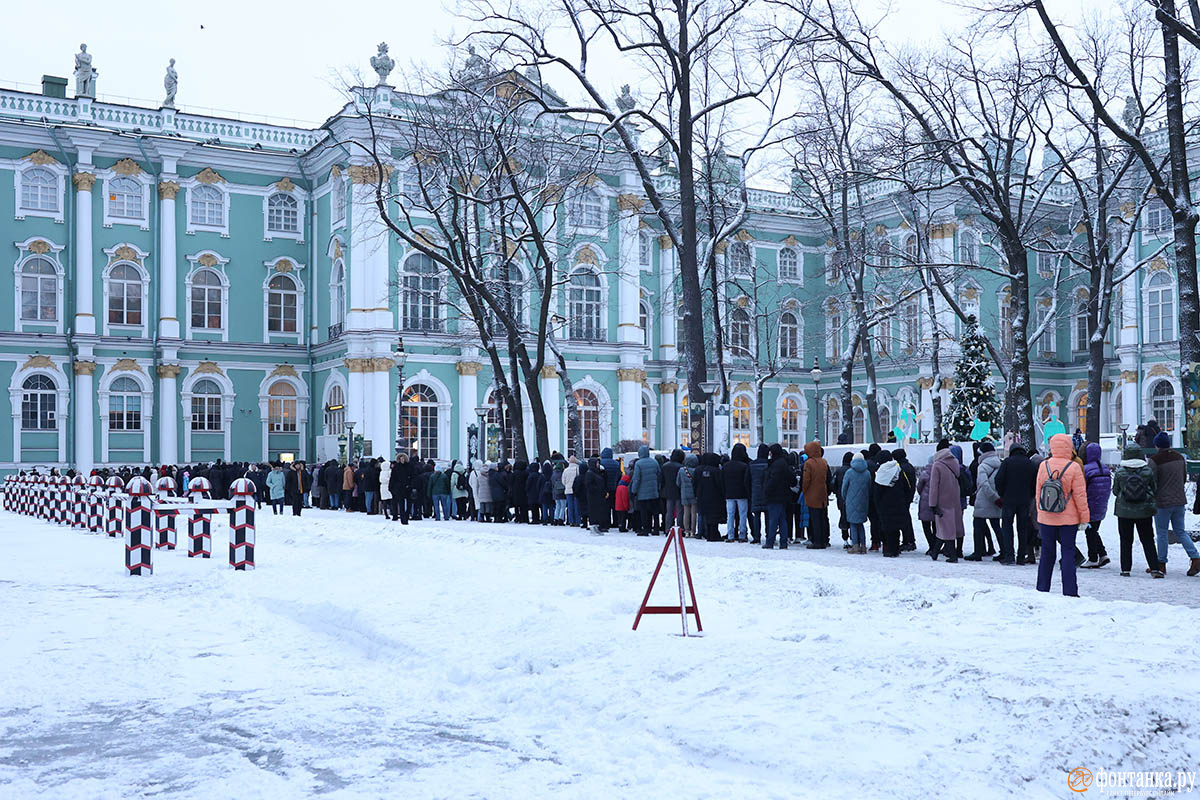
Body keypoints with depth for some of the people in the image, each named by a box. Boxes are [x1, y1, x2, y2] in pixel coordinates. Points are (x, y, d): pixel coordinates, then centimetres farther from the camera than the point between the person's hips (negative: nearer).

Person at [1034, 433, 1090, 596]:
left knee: (1047, 554, 11)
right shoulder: (1073, 467, -11)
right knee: (1068, 554, 4)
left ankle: (1042, 590, 15)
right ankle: (1069, 592, 3)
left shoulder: (1043, 466, -2)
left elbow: (1038, 492, 5)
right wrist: (1084, 518, -1)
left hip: (1046, 520, 3)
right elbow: (1080, 495, -8)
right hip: (1068, 520, -3)